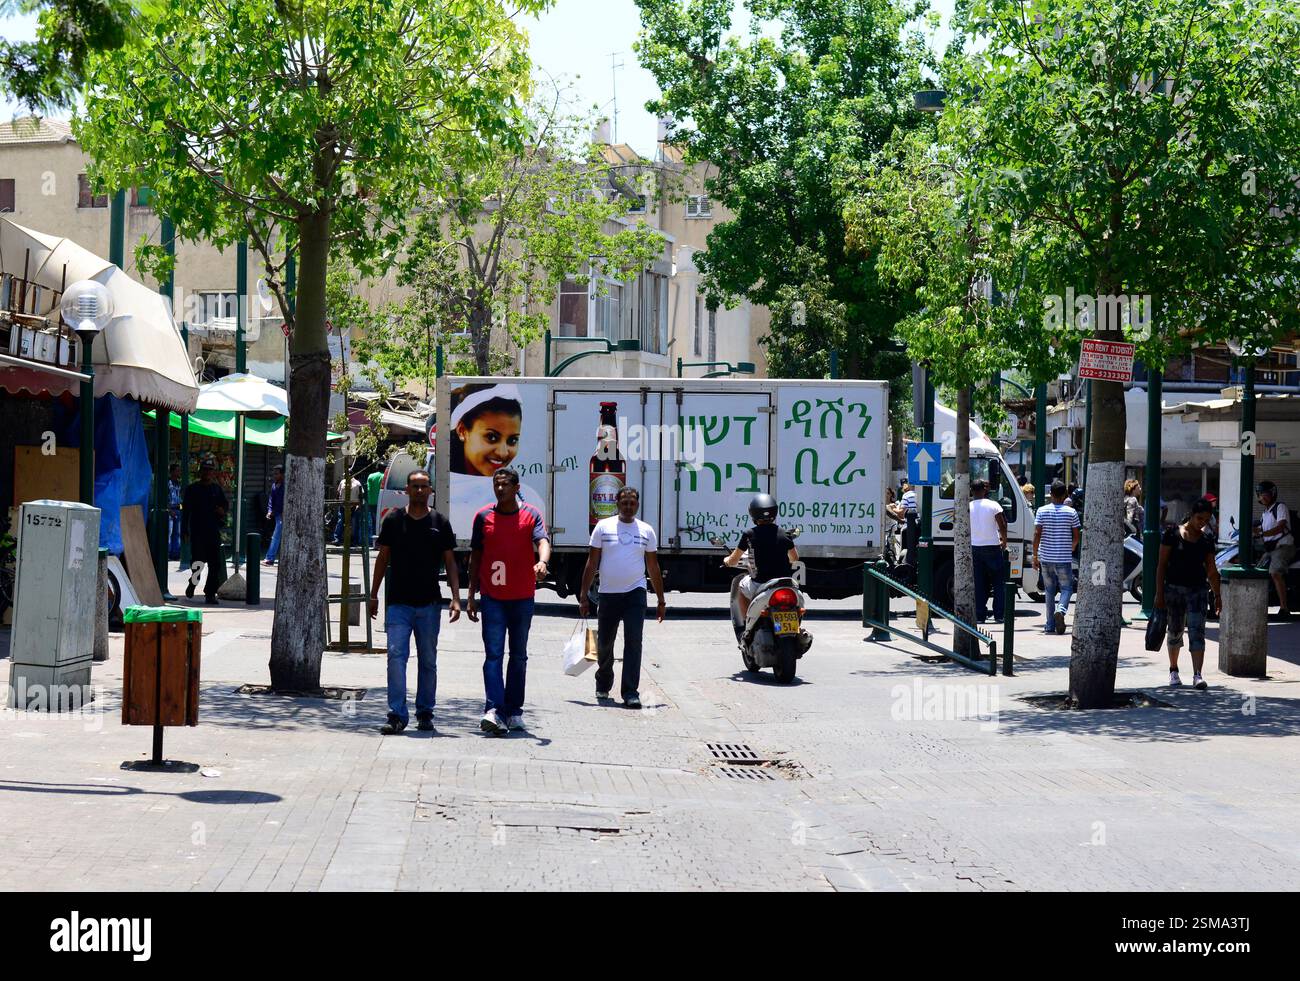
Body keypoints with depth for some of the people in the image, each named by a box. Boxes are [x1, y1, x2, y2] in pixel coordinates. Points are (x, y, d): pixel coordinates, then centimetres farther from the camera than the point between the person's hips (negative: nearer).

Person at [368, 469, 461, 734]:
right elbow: (383, 558, 10)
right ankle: (397, 715, -10)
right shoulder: (393, 520, 4)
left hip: (429, 603, 1)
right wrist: (374, 595, 8)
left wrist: (455, 598, -5)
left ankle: (425, 713, 19)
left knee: (428, 660, 8)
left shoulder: (440, 523, 4)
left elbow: (450, 563, 5)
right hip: (398, 602, -1)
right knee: (396, 656, -10)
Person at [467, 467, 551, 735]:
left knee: (519, 656, 10)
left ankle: (513, 710, 20)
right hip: (492, 598, 0)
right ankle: (494, 711, -20)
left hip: (522, 598, 0)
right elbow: (475, 556, 9)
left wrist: (542, 563, -39)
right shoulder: (483, 516, 4)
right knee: (493, 655, -10)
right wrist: (471, 595, 6)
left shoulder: (531, 514, 0)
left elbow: (542, 541, -16)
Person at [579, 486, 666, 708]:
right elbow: (592, 563, 3)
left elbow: (653, 567, 12)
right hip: (608, 594, 0)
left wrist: (661, 600, 11)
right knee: (604, 644, 10)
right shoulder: (603, 527, 3)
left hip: (635, 593, 0)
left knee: (633, 643, -10)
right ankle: (603, 685, 31)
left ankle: (630, 692, -10)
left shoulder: (646, 531, 7)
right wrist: (584, 596, -1)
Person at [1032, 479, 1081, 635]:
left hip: (1046, 558, 1)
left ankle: (1050, 625, 12)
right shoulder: (1071, 512, -2)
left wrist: (1035, 556, -1)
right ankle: (1061, 610, -21)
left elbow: (1037, 534, -7)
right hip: (1064, 558, -1)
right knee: (1066, 588, 8)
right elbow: (1076, 537, 1)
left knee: (1049, 590, 11)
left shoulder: (1042, 511, -2)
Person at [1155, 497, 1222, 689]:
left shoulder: (1206, 540, 6)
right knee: (1175, 631, 11)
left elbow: (1211, 571, 14)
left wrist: (1217, 595, 11)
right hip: (1174, 588, -1)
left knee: (1197, 632, -11)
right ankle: (1173, 670, 30)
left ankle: (1197, 675, -18)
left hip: (1197, 590, 2)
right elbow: (1162, 564, -4)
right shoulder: (1172, 534, -4)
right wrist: (1159, 593, -7)